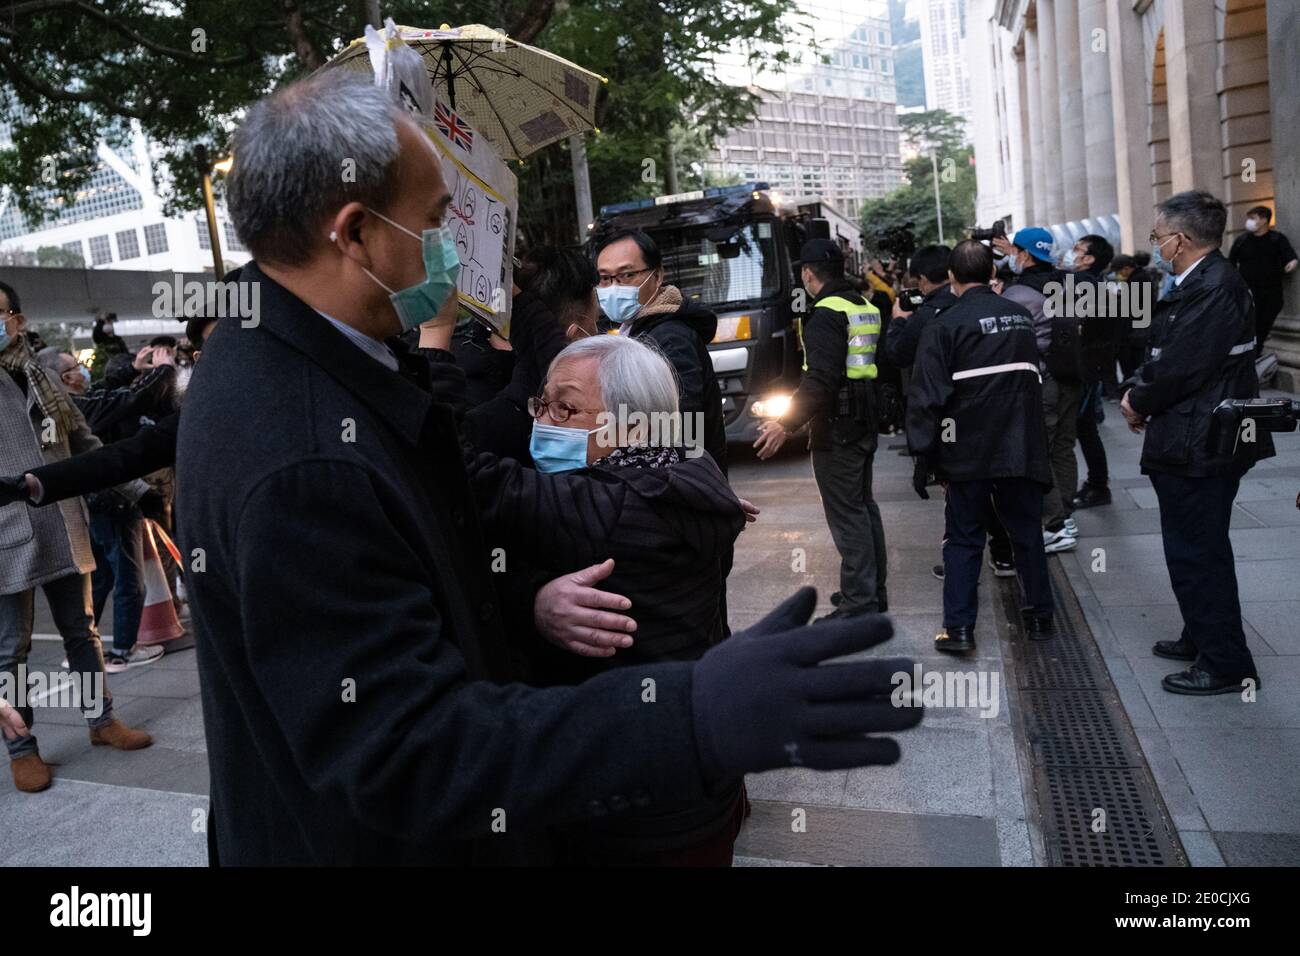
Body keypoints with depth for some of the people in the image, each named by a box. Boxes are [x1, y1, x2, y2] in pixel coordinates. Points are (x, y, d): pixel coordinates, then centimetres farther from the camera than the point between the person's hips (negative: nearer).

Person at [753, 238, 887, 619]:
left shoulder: (827, 312, -15)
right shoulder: (866, 308, 14)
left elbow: (821, 378, -24)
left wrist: (786, 423, -25)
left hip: (837, 429, -10)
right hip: (865, 422, 10)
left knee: (847, 515, -6)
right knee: (864, 506, 17)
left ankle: (859, 603, -2)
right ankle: (874, 591, 26)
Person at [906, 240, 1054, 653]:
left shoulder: (944, 325, -10)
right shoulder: (1022, 315, 7)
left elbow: (927, 397, -13)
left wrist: (923, 455, -9)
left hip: (969, 453, -4)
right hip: (1022, 447, 4)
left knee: (963, 538, 4)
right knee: (1027, 532, 14)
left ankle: (958, 627, 3)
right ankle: (1040, 616, 24)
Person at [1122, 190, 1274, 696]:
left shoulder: (1214, 288, -21)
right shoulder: (1198, 283, 11)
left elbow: (1181, 367, -24)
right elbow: (1167, 355, 13)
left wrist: (1139, 402, -9)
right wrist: (1142, 396, 0)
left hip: (1198, 445, -10)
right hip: (1200, 440, 10)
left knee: (1198, 554, -1)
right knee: (1197, 550, 21)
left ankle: (1225, 665, 10)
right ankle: (1203, 639, 36)